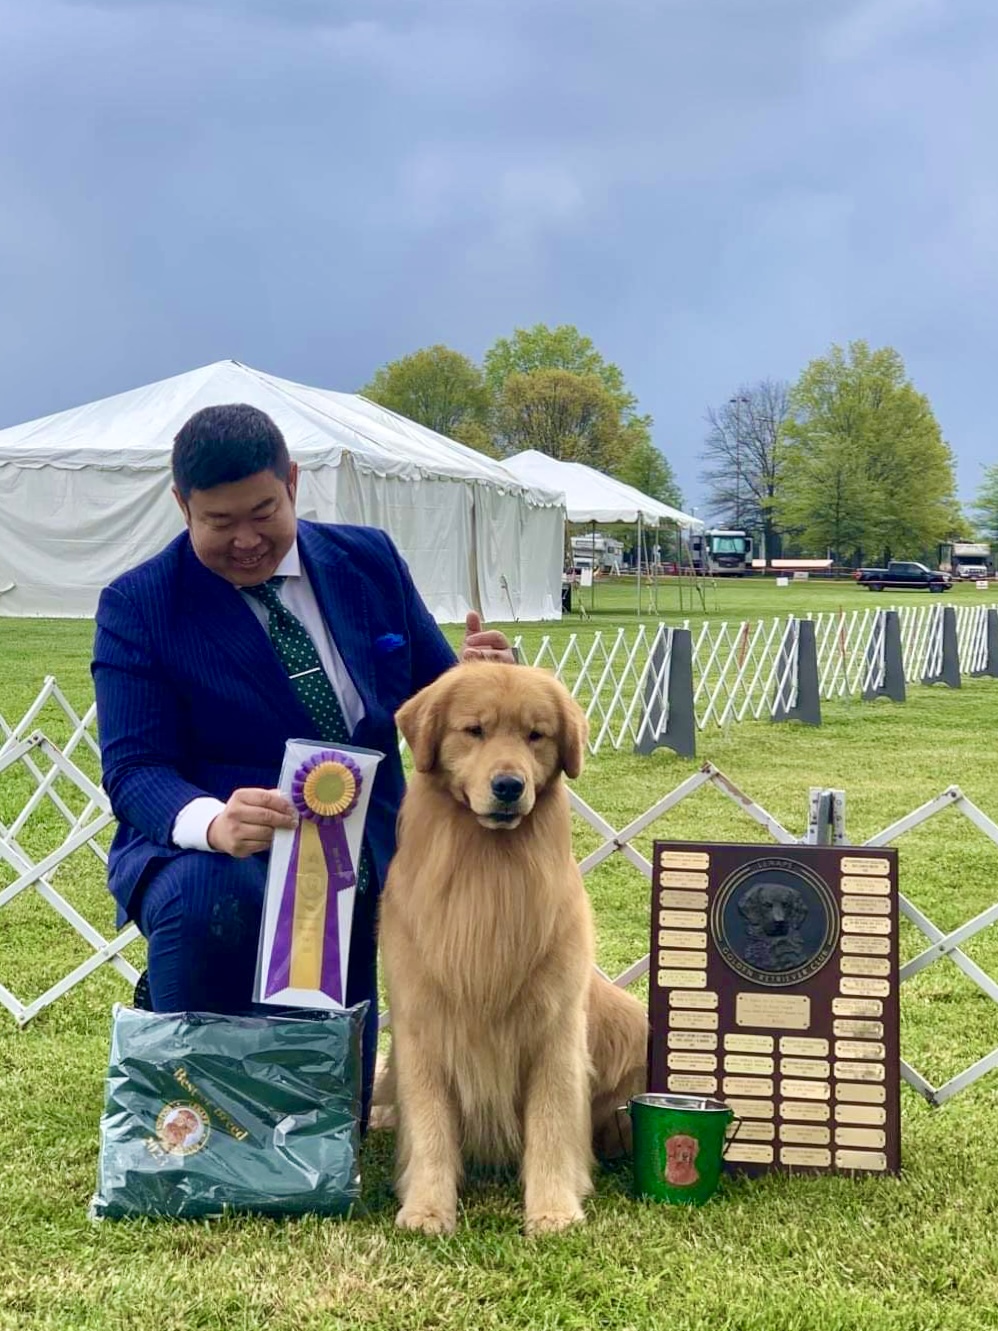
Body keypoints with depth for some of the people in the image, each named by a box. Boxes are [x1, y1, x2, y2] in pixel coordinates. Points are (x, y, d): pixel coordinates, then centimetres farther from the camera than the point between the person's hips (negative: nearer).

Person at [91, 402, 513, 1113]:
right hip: (203, 849, -3)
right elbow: (133, 768, -17)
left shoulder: (369, 560, 1)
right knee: (207, 901, -40)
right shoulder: (137, 604, -10)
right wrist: (214, 821, -39)